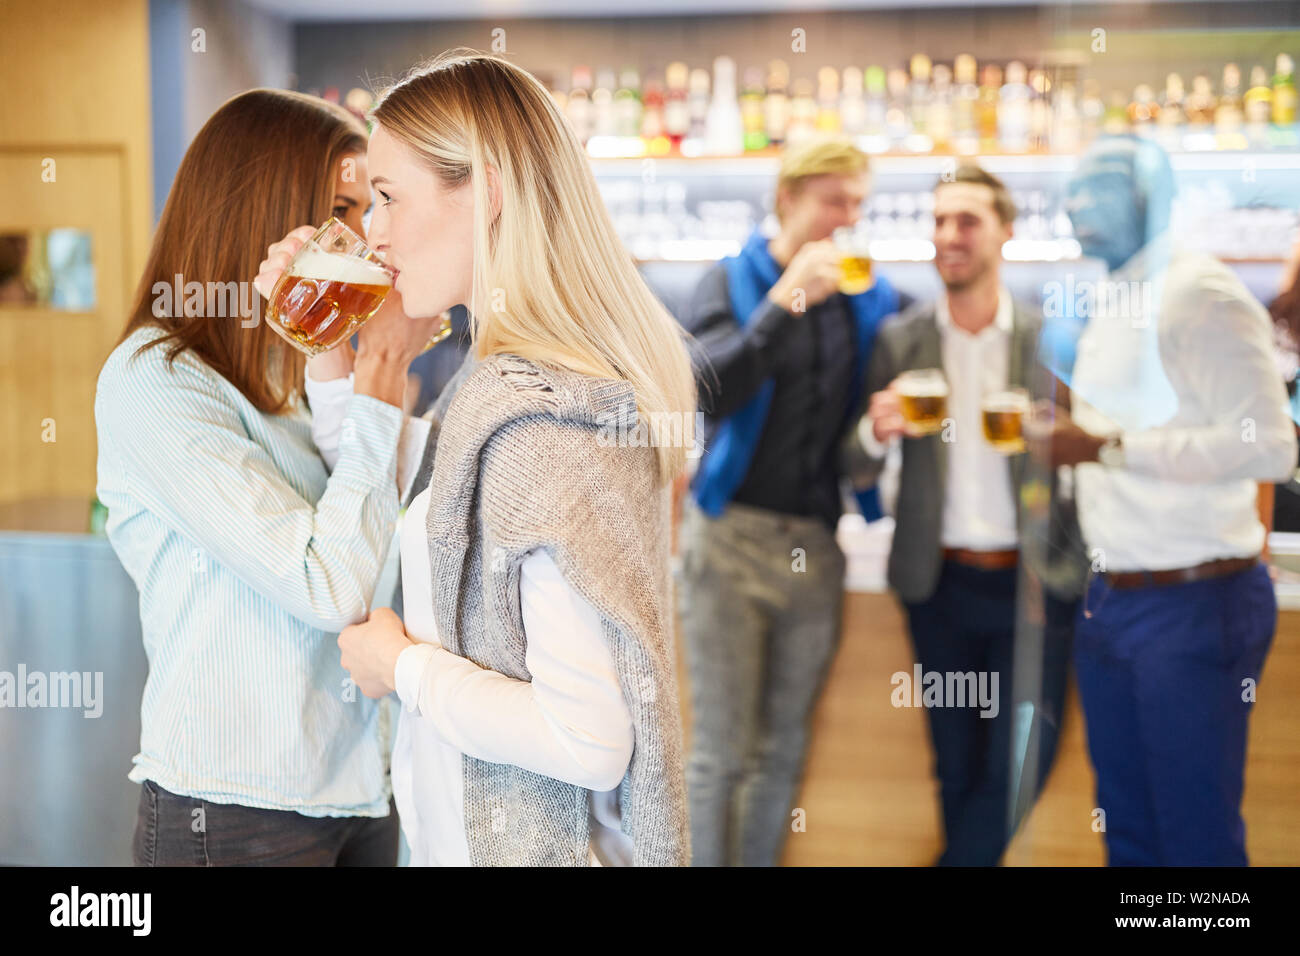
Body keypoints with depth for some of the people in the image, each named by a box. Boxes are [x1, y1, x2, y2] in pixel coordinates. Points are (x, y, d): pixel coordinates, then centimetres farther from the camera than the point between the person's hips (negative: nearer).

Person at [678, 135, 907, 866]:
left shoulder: (871, 298, 7)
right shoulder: (734, 281, -2)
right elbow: (708, 393, -17)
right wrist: (786, 300, -23)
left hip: (817, 546, 3)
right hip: (734, 537, -3)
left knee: (784, 752, 10)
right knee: (721, 753, 0)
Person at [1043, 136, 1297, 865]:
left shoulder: (1200, 293, -13)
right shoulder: (1111, 305, 14)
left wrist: (1111, 447, -21)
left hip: (1195, 605, -8)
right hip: (1111, 601, 8)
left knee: (1195, 835, 2)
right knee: (1128, 830, 15)